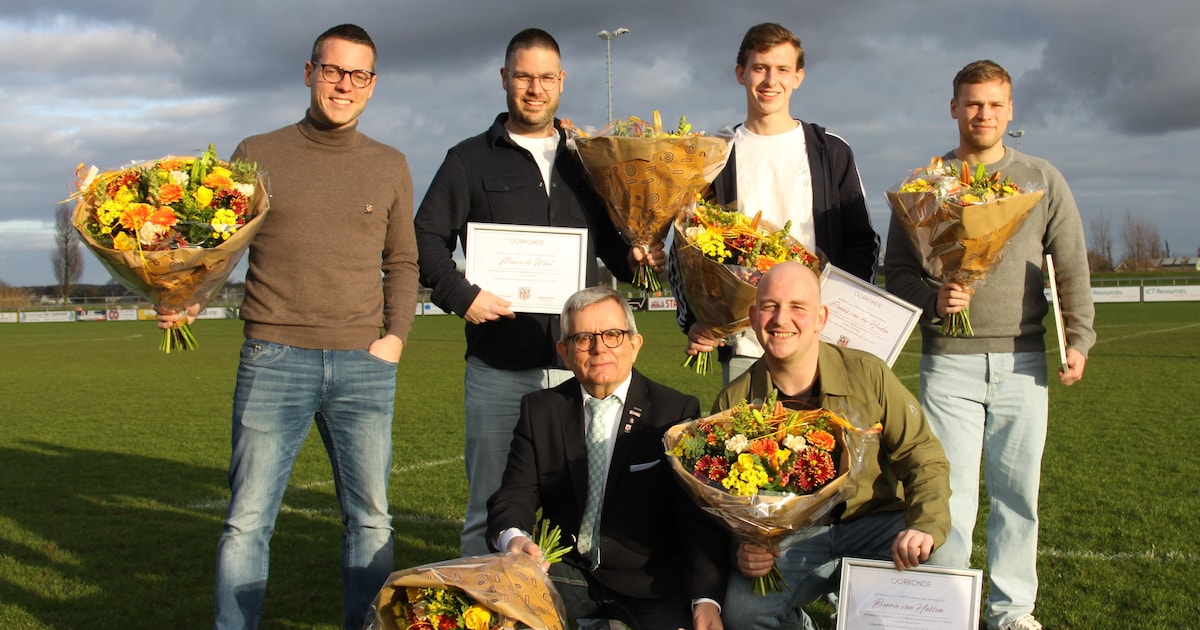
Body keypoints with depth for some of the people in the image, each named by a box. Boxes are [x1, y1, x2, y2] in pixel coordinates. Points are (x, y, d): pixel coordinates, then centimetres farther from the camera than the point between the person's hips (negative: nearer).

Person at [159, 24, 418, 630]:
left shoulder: (389, 166, 12)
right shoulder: (258, 155, 7)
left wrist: (396, 335, 4)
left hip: (364, 363, 2)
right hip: (274, 358, -2)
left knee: (369, 516, 7)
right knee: (247, 520, -1)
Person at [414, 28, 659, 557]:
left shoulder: (586, 161, 17)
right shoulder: (471, 160, 9)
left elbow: (611, 242, 21)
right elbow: (426, 239, 5)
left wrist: (633, 259, -1)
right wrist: (460, 295, -10)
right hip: (499, 368, -2)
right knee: (491, 511, 4)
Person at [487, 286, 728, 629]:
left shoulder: (677, 412, -2)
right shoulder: (539, 410, 7)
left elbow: (699, 517, -9)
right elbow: (514, 496, 0)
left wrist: (705, 599, -26)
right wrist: (513, 538, -25)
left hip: (652, 587, -2)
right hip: (567, 572, 2)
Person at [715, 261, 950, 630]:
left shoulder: (868, 375, -4)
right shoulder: (734, 402, -2)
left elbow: (922, 457, -3)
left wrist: (925, 528, -22)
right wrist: (741, 550, -17)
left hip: (874, 527, 0)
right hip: (786, 541, 0)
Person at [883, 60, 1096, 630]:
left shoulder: (1043, 180, 10)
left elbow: (1072, 269, 10)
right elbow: (895, 269, 7)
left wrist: (1078, 339, 2)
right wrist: (933, 299, -12)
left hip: (1022, 360, 1)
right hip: (948, 362, -1)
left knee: (1018, 491, 5)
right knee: (950, 492, -2)